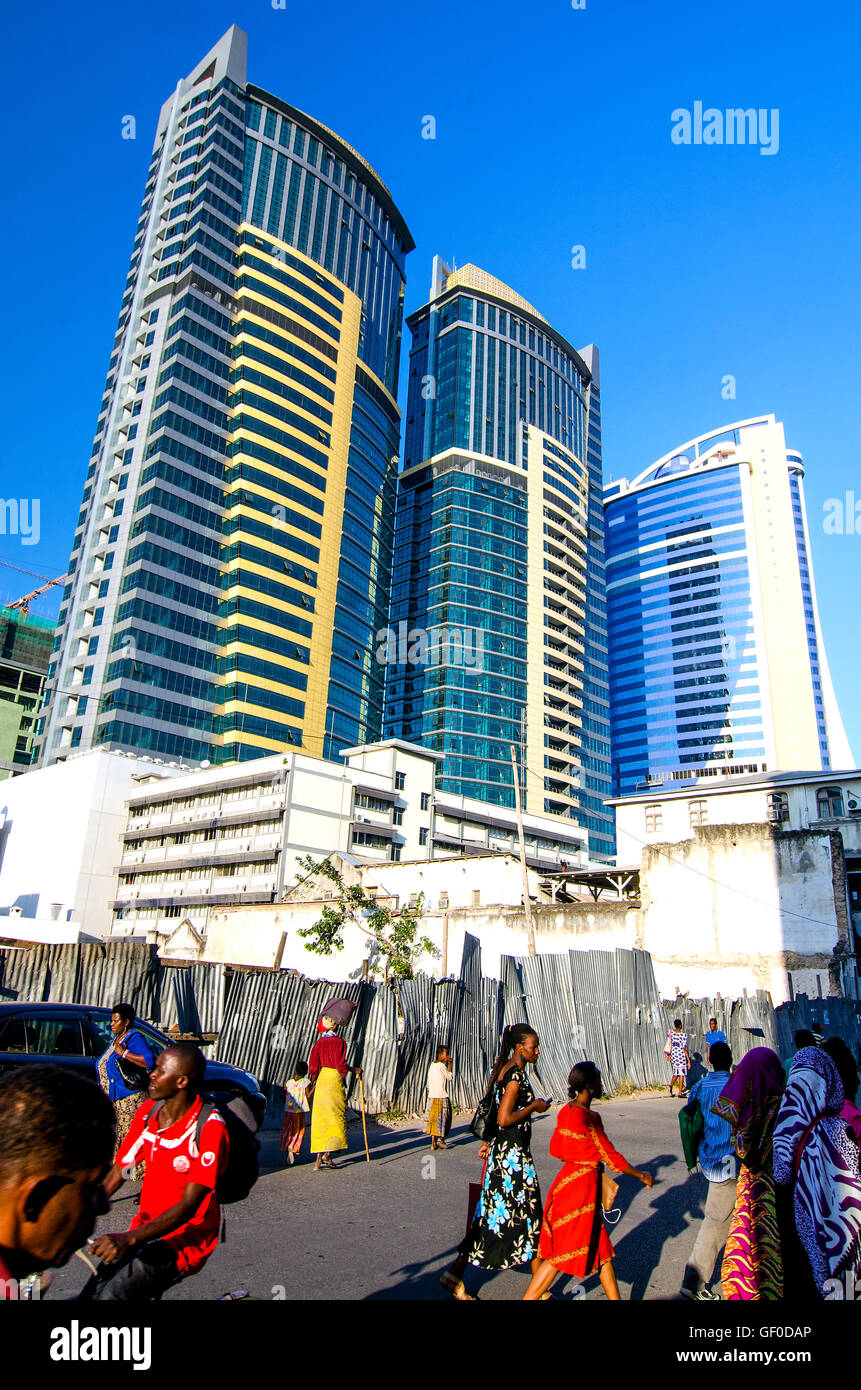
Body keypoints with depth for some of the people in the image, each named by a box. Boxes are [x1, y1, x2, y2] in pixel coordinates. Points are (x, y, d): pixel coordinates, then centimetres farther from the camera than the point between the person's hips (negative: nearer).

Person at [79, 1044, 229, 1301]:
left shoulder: (209, 1129, -22)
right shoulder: (148, 1112, 0)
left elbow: (189, 1205, -24)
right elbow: (117, 1173, 5)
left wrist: (130, 1238, -33)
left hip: (187, 1237, -6)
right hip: (146, 1227, 6)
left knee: (112, 1295, -22)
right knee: (90, 1294, -5)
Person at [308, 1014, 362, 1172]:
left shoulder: (319, 1042, 8)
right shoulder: (339, 1042, -10)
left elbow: (313, 1065, 8)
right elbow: (340, 1065, -16)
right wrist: (354, 1070, 0)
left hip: (321, 1080, 6)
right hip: (334, 1080, -6)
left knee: (321, 1118, 7)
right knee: (335, 1117, 2)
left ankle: (319, 1159, 8)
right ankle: (327, 1154, -4)